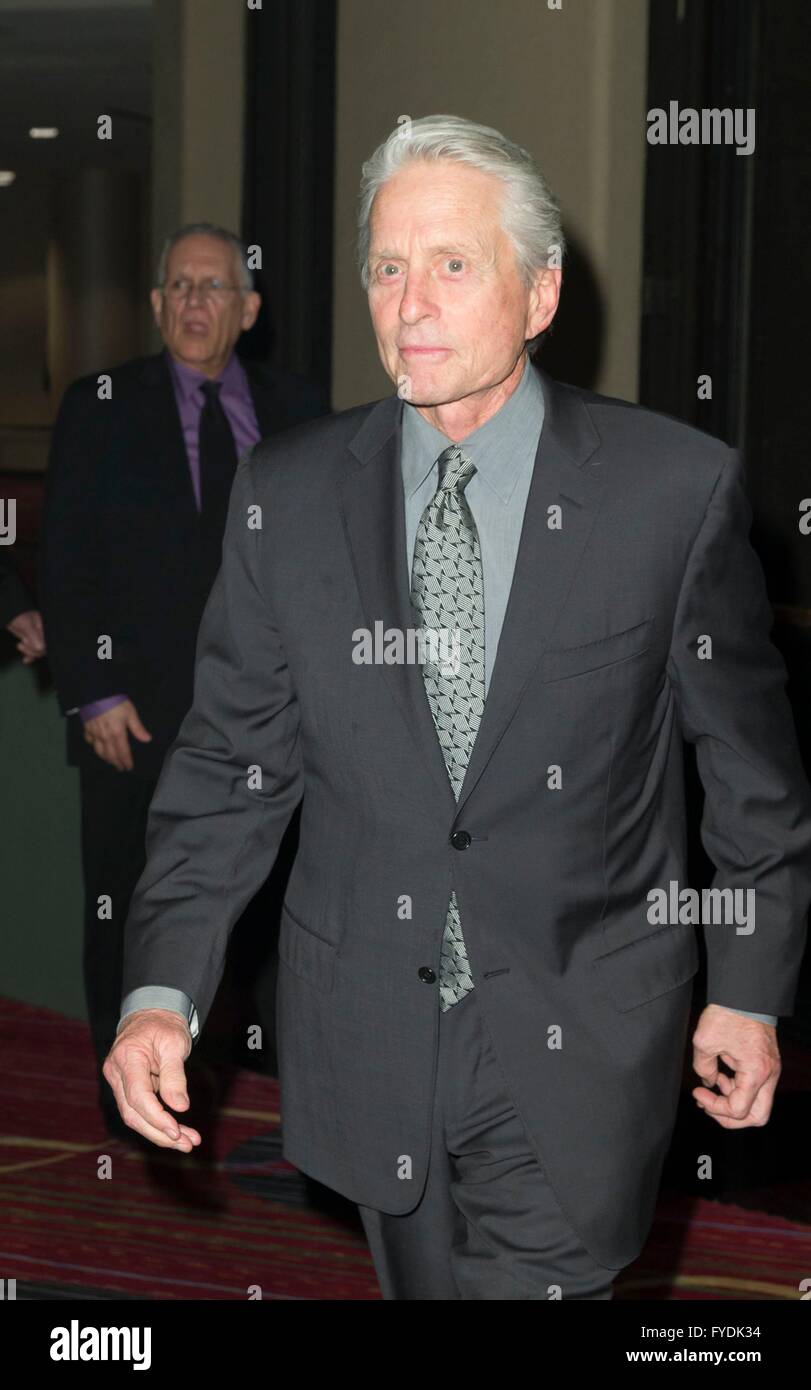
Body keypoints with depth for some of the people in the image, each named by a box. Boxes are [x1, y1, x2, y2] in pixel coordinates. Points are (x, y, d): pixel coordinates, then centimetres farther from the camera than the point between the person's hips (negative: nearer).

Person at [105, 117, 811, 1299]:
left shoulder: (679, 487, -8)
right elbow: (231, 764, 2)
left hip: (576, 1045, -3)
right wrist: (161, 990, -8)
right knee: (423, 1286, 17)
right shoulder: (287, 494, -1)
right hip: (367, 1035, 3)